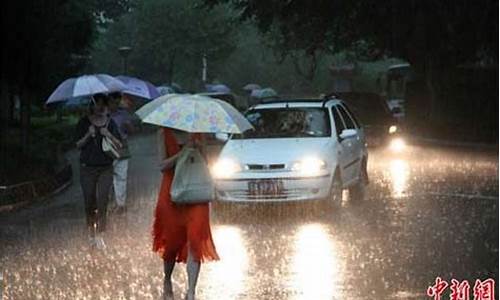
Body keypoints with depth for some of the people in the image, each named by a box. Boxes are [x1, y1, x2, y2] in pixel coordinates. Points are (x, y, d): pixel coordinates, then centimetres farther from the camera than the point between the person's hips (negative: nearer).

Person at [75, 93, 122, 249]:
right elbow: (78, 145, -1)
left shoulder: (110, 123, 6)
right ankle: (91, 232, 24)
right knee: (89, 202, 3)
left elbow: (119, 145, 5)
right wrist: (88, 135, -18)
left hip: (106, 168, 0)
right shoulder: (84, 122, 1)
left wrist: (109, 135, -13)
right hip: (87, 168, 0)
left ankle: (99, 235, -5)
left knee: (102, 200, -10)